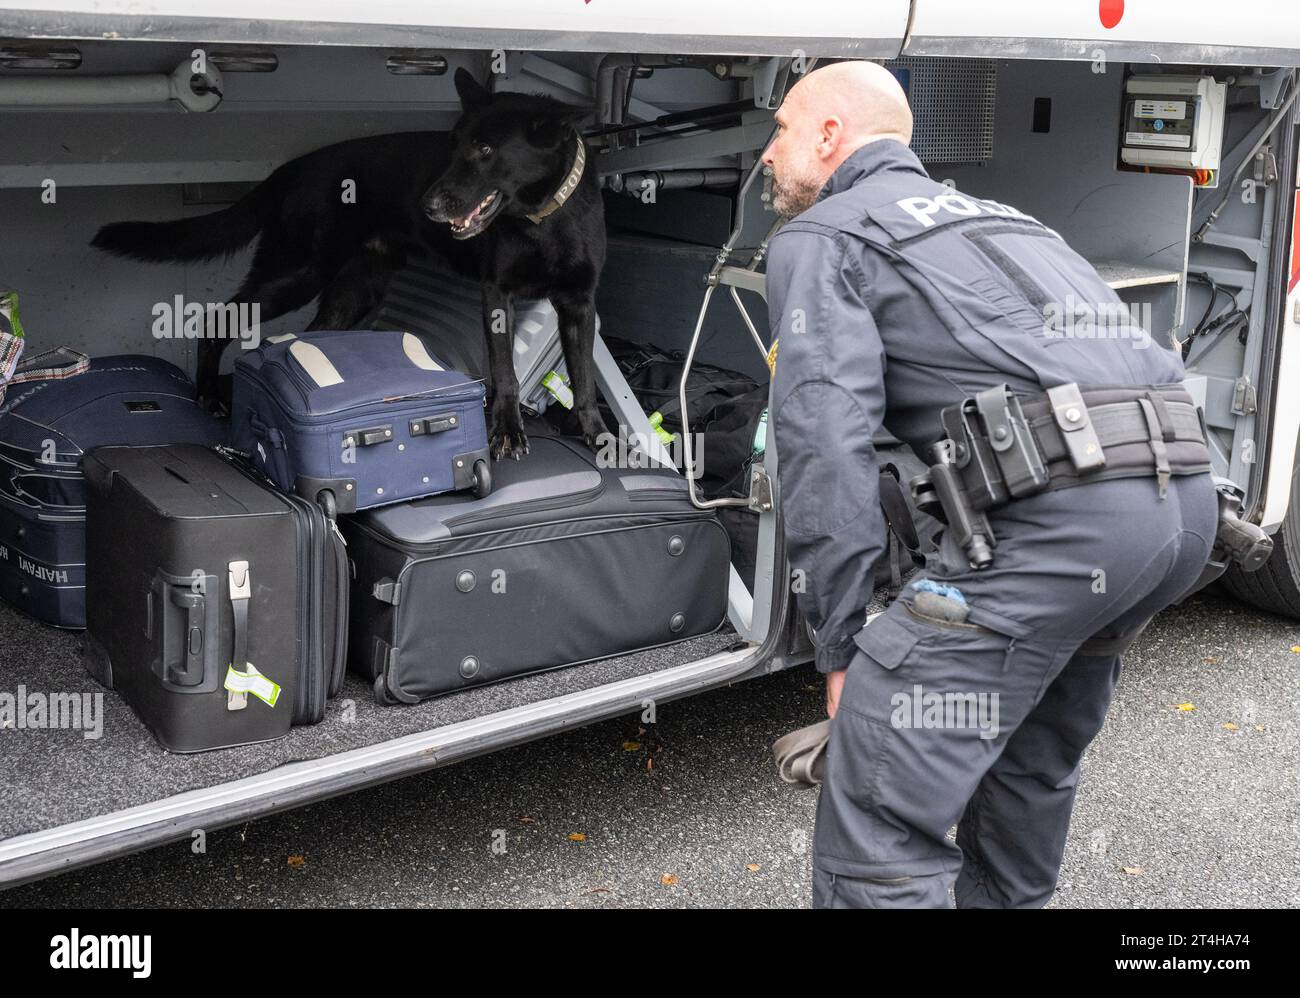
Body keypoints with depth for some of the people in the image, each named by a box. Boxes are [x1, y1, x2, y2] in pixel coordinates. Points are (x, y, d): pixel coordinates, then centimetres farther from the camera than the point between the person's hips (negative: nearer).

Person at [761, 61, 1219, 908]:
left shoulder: (819, 238, 8)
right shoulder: (986, 216, 33)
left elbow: (829, 445, -6)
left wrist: (839, 647, -1)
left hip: (1061, 508, -9)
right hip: (1189, 494, 9)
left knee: (878, 804, -5)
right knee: (1031, 758, 28)